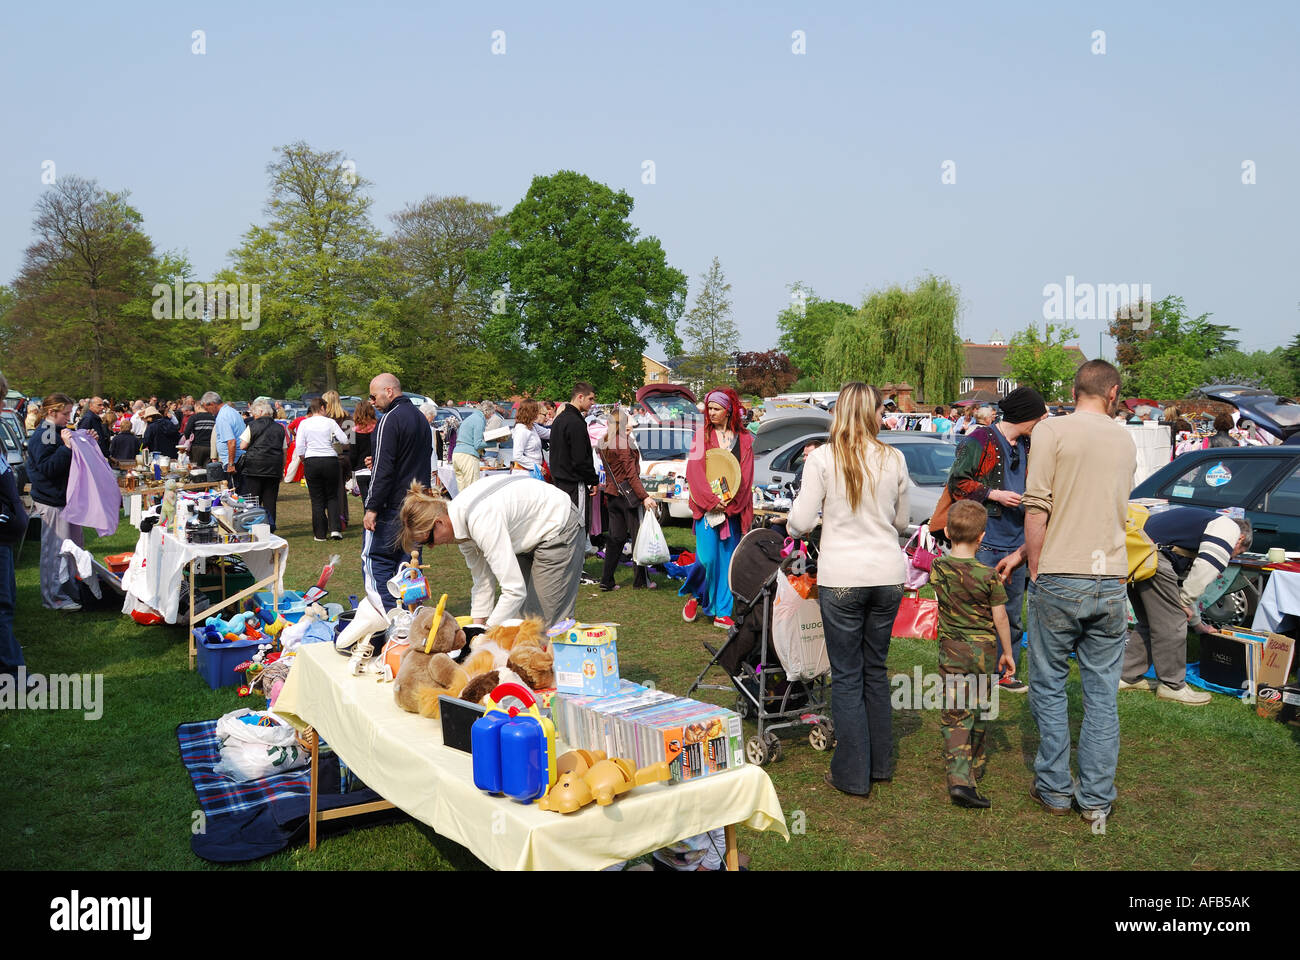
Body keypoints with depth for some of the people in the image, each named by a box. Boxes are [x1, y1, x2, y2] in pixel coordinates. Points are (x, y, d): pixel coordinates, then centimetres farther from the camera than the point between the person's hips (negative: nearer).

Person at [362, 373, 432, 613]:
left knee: (375, 561, -3)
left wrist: (372, 507, -17)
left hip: (392, 505, -9)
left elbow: (384, 469, -19)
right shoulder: (421, 418, 15)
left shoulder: (390, 420, -14)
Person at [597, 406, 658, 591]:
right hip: (628, 493, -7)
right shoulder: (625, 442, -15)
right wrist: (644, 497, -20)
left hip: (612, 494, 7)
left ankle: (606, 580, 9)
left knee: (616, 537, 12)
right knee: (638, 536, 3)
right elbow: (631, 474, -19)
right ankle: (641, 580, 10)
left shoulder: (604, 443, 8)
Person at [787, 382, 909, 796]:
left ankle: (853, 774, 14)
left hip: (841, 578, -3)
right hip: (887, 575, 3)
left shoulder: (822, 458, -8)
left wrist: (791, 525, 14)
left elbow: (800, 523, -8)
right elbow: (901, 522, 11)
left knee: (847, 676, 6)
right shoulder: (894, 459, 1)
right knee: (876, 670, 18)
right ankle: (880, 764, 29)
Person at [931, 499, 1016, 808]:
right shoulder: (989, 576, -12)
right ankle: (974, 768, 32)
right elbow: (999, 618, -6)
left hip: (952, 651, 0)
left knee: (954, 714, -1)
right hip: (985, 650, 0)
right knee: (978, 710, 17)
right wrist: (1007, 653, 6)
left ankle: (959, 778, -15)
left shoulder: (938, 568, -5)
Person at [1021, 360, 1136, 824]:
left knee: (1049, 686, 9)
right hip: (1111, 581, 4)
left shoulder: (1052, 430, -5)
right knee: (1102, 693, 9)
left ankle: (1054, 789, 17)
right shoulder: (1125, 442, 11)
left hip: (1060, 579, -4)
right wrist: (1021, 554, 21)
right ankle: (1097, 798, 15)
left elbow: (1038, 511, -12)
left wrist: (1036, 571, -1)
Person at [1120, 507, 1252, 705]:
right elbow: (1205, 569, -9)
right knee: (1171, 624, 0)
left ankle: (1129, 677, 26)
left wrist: (1197, 623, 45)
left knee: (1149, 622, 21)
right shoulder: (1229, 528, 9)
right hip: (1152, 555, -10)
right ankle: (1173, 686, 8)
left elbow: (1185, 581, 40)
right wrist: (1185, 602, 0)